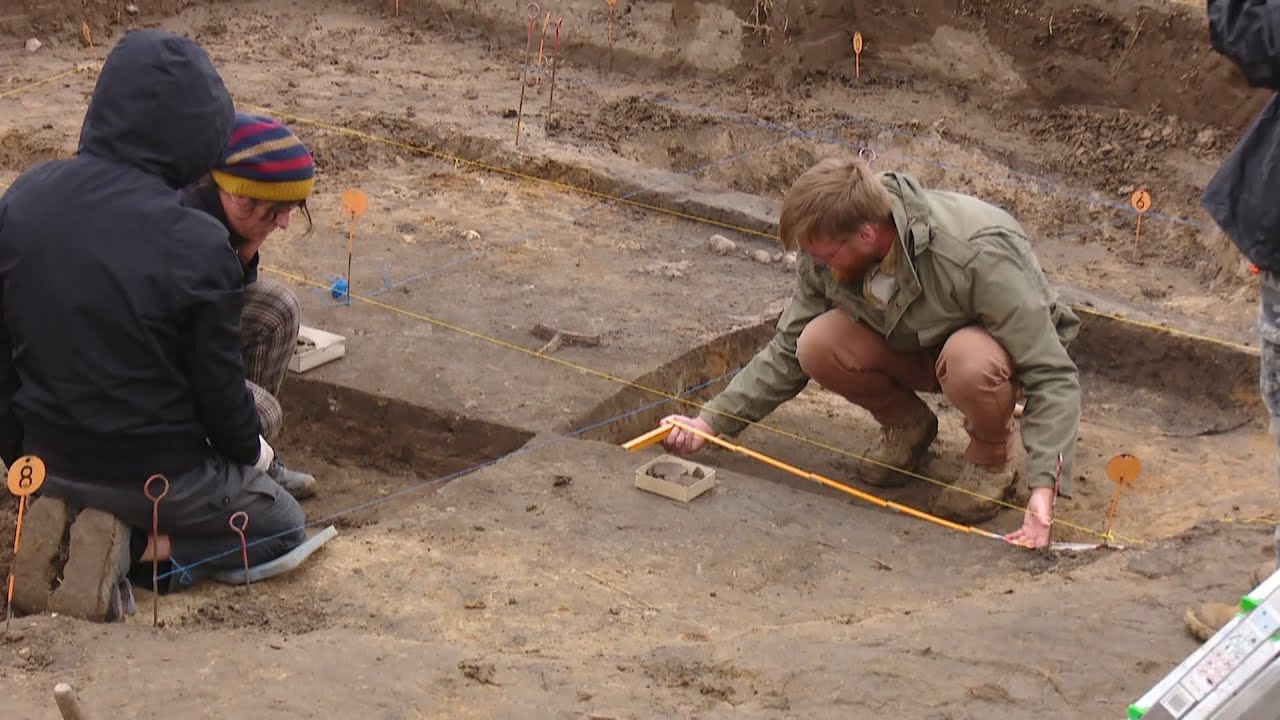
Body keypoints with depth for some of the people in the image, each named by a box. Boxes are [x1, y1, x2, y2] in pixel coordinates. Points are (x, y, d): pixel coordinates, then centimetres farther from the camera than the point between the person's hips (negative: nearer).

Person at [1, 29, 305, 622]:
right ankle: (133, 545, -3)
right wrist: (251, 450, 10)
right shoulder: (198, 246, -25)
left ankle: (63, 523, 4)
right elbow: (219, 385, -13)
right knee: (283, 526, 21)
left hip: (50, 461, 5)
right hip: (155, 473, -5)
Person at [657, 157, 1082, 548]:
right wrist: (710, 423, -11)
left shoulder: (980, 255, -37)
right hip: (916, 347, 5)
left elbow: (1052, 377, -34)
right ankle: (907, 425, 4)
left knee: (971, 362, -41)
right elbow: (787, 353, -3)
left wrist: (1044, 488, -43)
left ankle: (995, 455, -7)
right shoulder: (828, 253, -19)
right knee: (818, 345, -25)